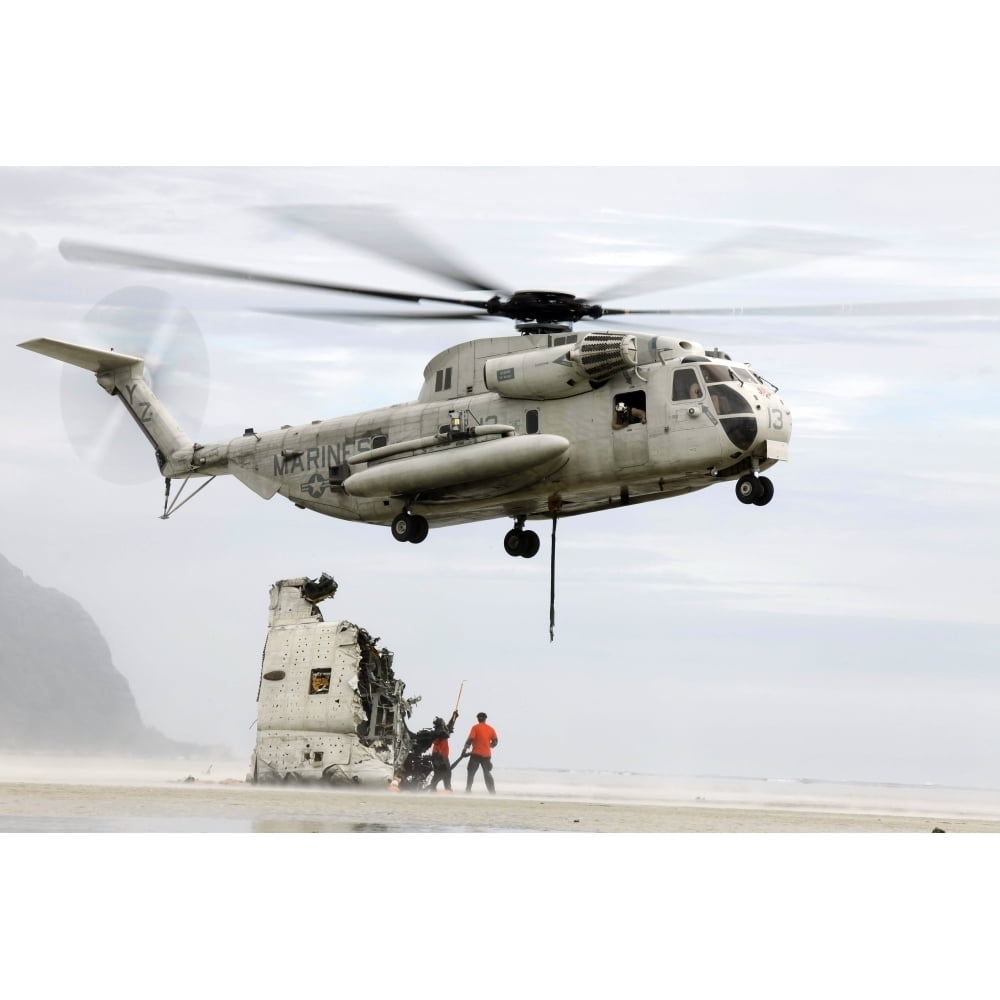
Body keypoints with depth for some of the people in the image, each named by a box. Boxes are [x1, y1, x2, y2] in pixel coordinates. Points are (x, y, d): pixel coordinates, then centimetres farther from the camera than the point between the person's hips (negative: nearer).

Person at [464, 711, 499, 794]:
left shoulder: (475, 727, -5)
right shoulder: (491, 729, 6)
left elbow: (470, 739, -13)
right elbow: (495, 741, 7)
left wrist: (465, 748, -3)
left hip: (476, 754, -4)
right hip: (487, 754, 4)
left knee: (471, 773, 4)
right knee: (487, 774, 14)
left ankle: (468, 790, -4)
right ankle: (492, 792, 10)